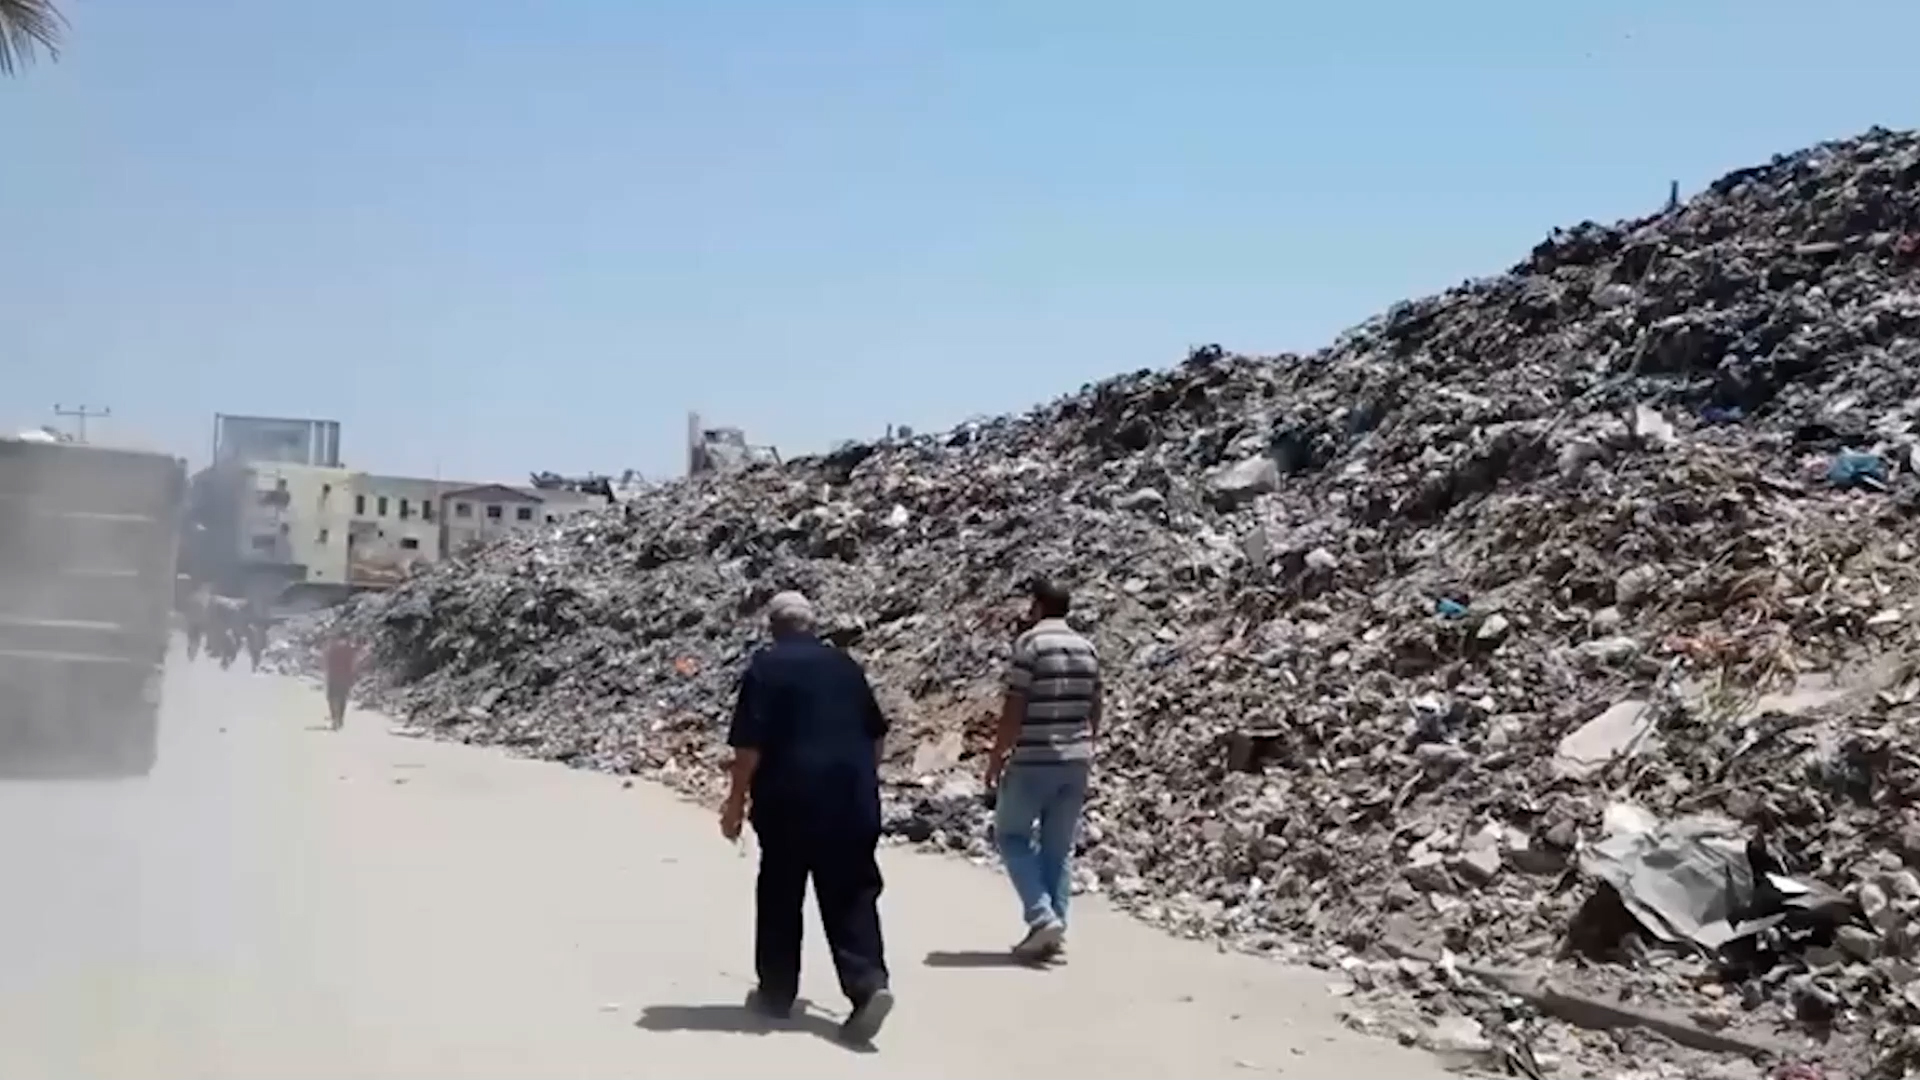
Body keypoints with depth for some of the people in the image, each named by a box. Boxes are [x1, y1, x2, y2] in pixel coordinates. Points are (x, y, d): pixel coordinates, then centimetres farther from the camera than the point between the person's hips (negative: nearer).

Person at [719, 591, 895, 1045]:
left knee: (780, 896, 12)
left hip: (790, 795, -4)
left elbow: (750, 743, -10)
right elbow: (875, 733, 16)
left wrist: (737, 799, -3)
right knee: (852, 895, 4)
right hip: (851, 796, 4)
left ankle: (777, 991, 21)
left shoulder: (765, 667, -4)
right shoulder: (845, 664, 12)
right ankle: (870, 985, -13)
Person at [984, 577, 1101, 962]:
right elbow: (1095, 710, 13)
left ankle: (1042, 917, -4)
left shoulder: (1030, 643, -11)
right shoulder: (1087, 649, 9)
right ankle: (1055, 930, 11)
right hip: (1076, 760, 6)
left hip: (1033, 760, -6)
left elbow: (1014, 708, -14)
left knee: (1011, 835, 8)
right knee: (1060, 847, 11)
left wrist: (996, 757, -6)